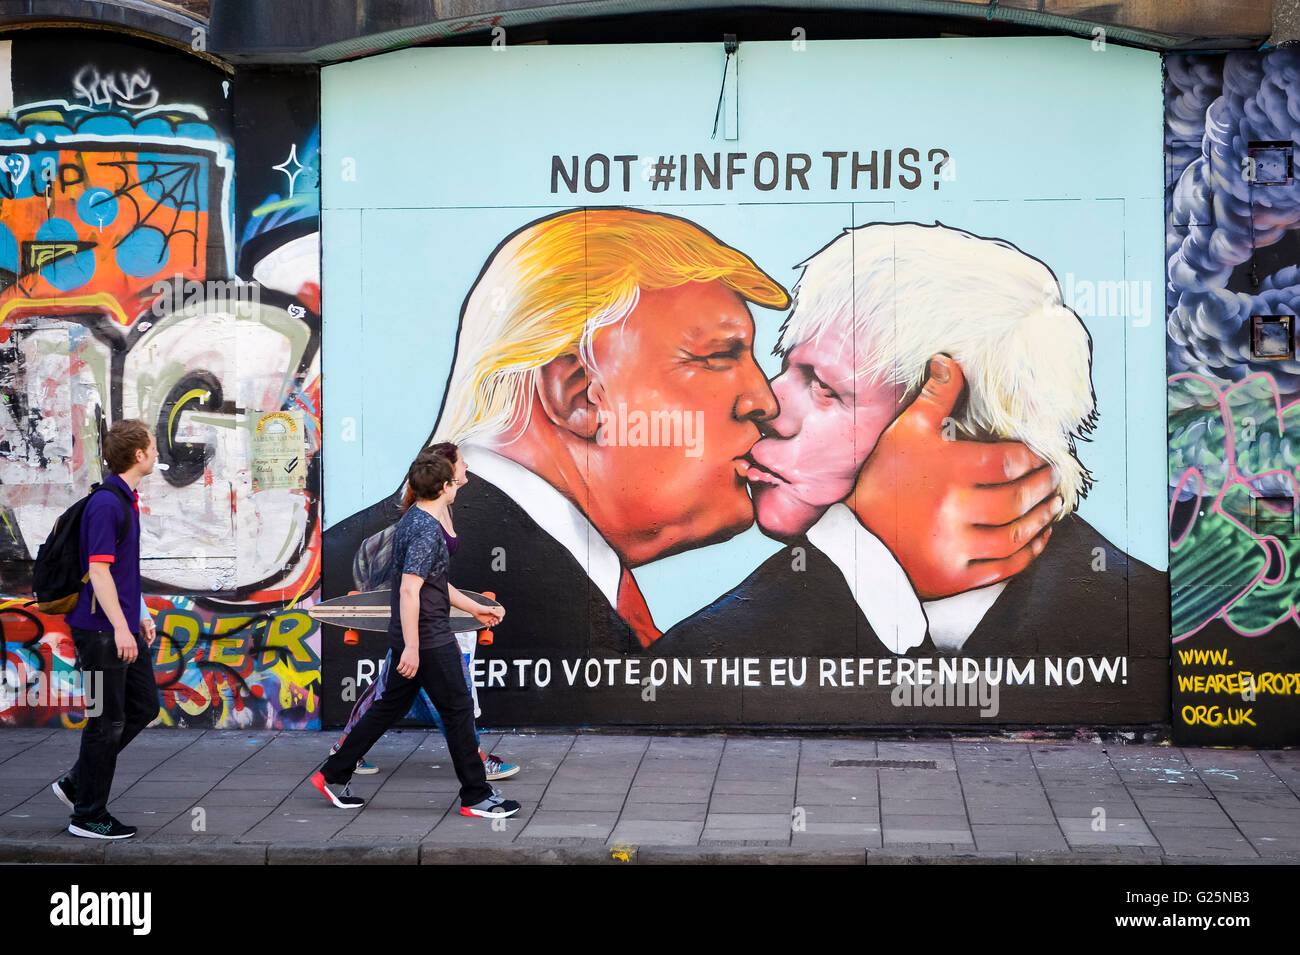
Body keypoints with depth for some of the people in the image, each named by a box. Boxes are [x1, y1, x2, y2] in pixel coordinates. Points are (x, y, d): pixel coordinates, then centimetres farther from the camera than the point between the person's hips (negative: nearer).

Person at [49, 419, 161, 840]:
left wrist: (140, 615, 24)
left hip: (124, 627, 10)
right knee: (108, 720, -2)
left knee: (144, 706, 14)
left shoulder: (126, 500, 14)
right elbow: (98, 571, -23)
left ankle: (76, 782, 22)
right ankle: (88, 816, 9)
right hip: (102, 631, -10)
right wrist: (120, 628, -26)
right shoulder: (105, 504, -18)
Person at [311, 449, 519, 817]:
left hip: (411, 637, 10)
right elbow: (409, 590, -27)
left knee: (390, 707, 15)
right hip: (429, 640, -10)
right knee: (458, 711, 0)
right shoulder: (427, 530, -20)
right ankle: (477, 797, 8)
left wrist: (474, 608, 29)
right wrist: (411, 647, -29)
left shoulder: (414, 519, 12)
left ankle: (334, 776, 19)